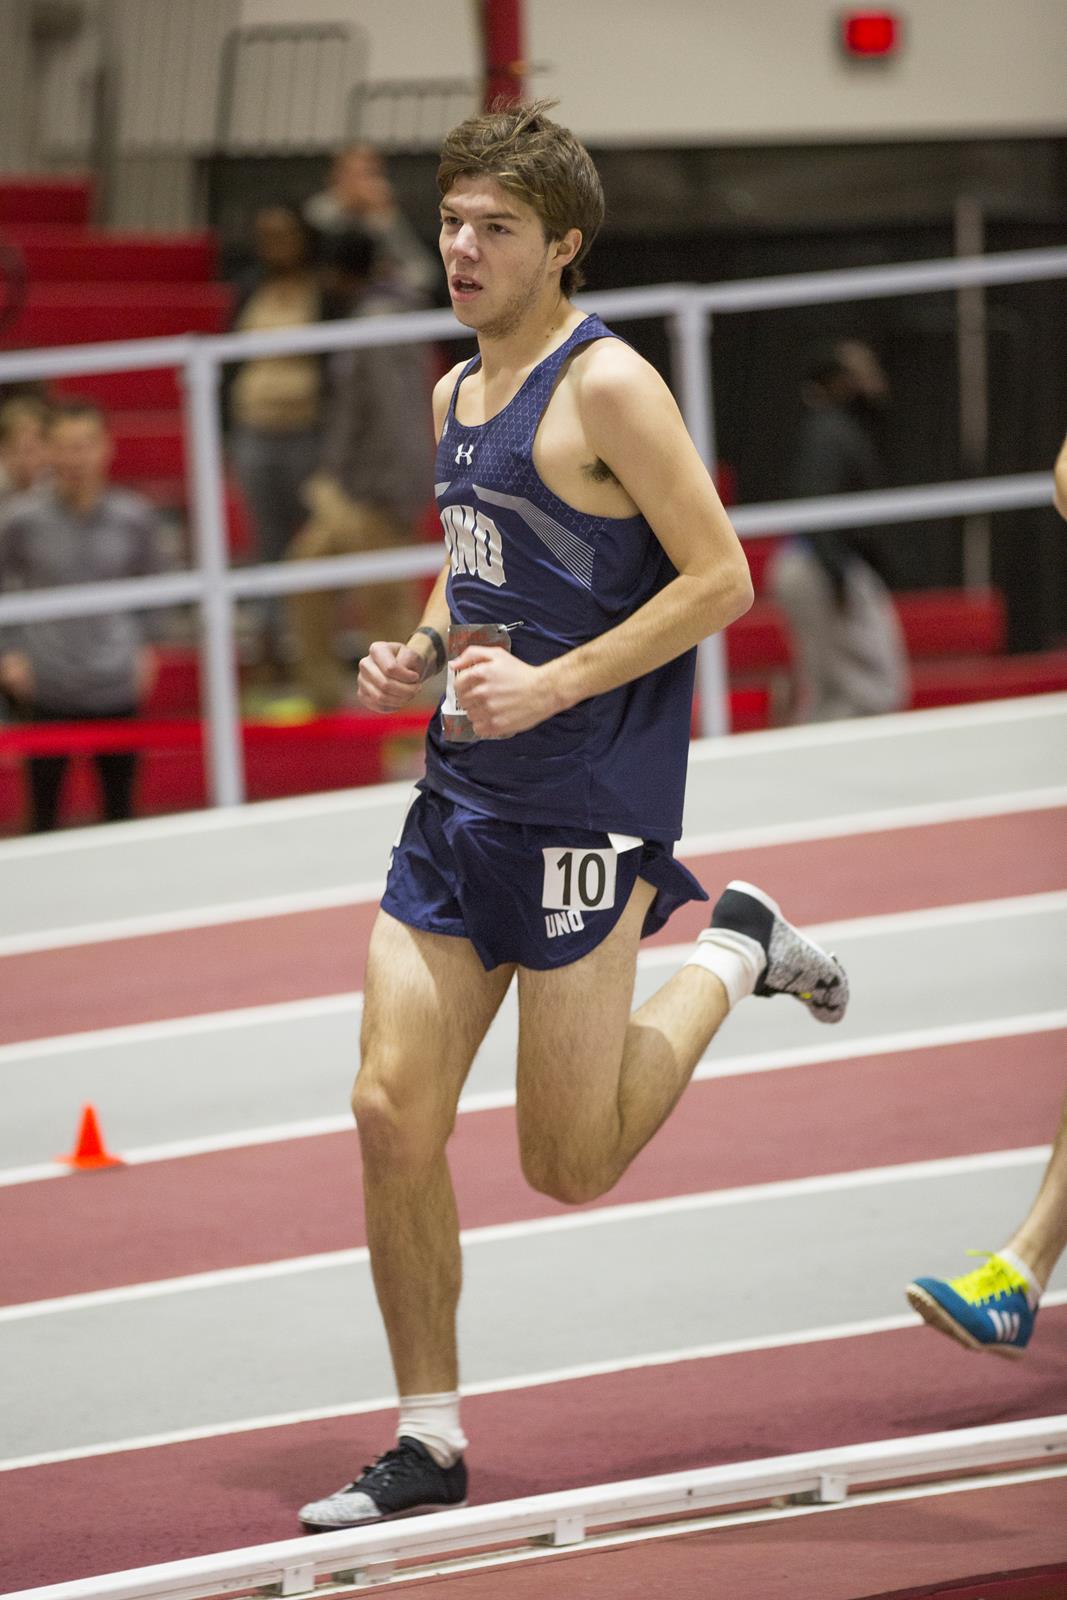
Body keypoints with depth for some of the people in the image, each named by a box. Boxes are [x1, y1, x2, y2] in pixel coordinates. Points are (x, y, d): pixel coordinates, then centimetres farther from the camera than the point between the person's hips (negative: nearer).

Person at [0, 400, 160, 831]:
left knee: (120, 806, 9)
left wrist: (145, 649, 2)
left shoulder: (133, 516, -2)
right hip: (46, 689, -2)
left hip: (117, 685, 2)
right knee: (44, 807, 3)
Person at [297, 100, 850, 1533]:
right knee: (393, 1117, -1)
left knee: (569, 1168, -1)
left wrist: (553, 685, -21)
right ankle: (429, 1442, 9)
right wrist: (419, 652, 7)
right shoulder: (457, 397, 13)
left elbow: (719, 578, -15)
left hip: (582, 804, -7)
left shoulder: (606, 386, -12)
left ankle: (727, 951, 22)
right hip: (461, 793, 7)